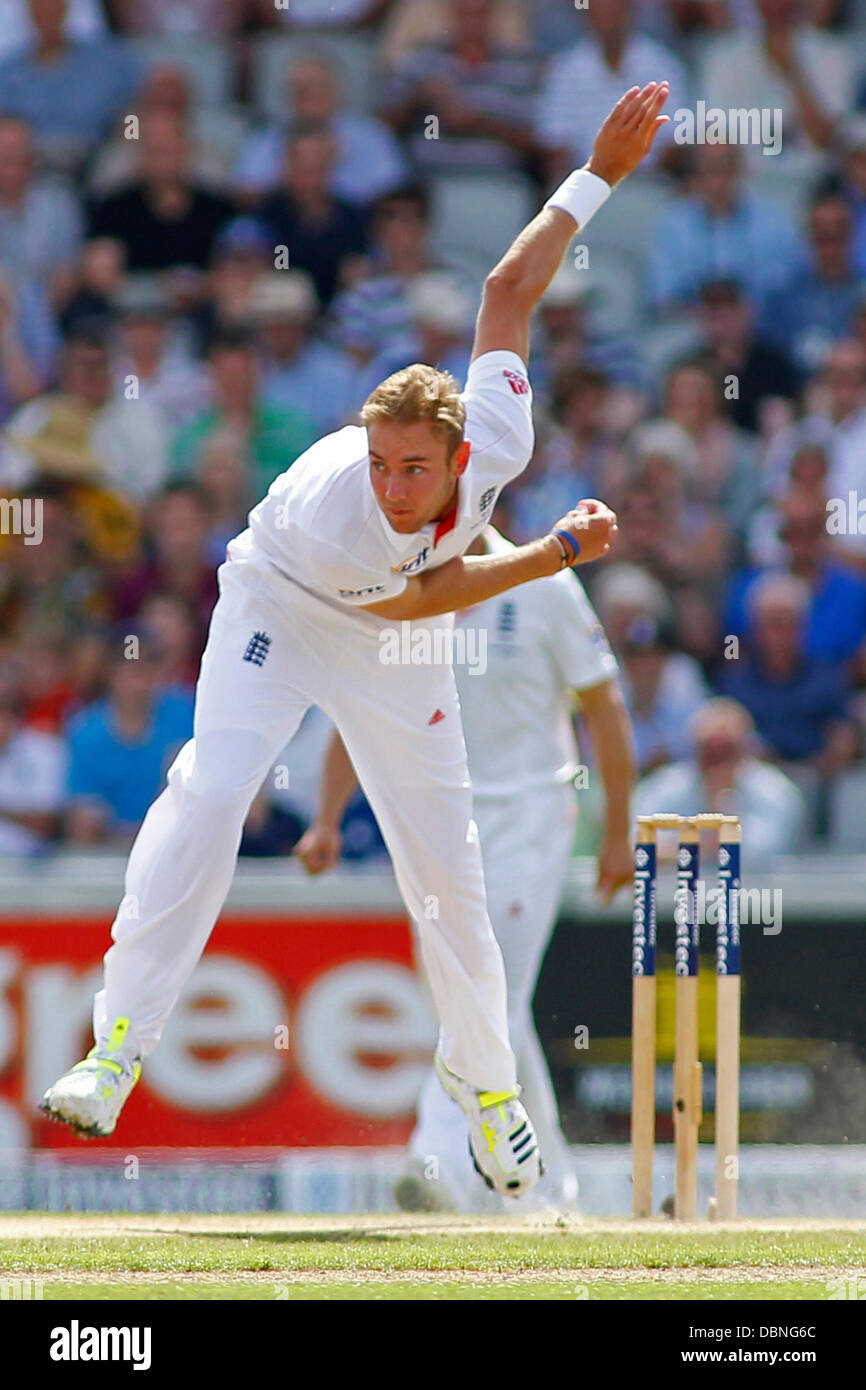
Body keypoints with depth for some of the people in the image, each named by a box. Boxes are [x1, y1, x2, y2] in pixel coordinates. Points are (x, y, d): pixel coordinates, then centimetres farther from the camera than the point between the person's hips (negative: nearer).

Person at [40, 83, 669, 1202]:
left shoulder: (496, 445, -31)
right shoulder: (329, 518, -39)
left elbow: (508, 289, -17)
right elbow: (419, 593, -20)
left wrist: (601, 172, -17)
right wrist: (555, 555, -20)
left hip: (395, 650, 4)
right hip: (281, 609, -4)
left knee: (444, 857, 3)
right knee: (210, 791, -26)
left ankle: (480, 1072, 24)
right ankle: (118, 1048, -28)